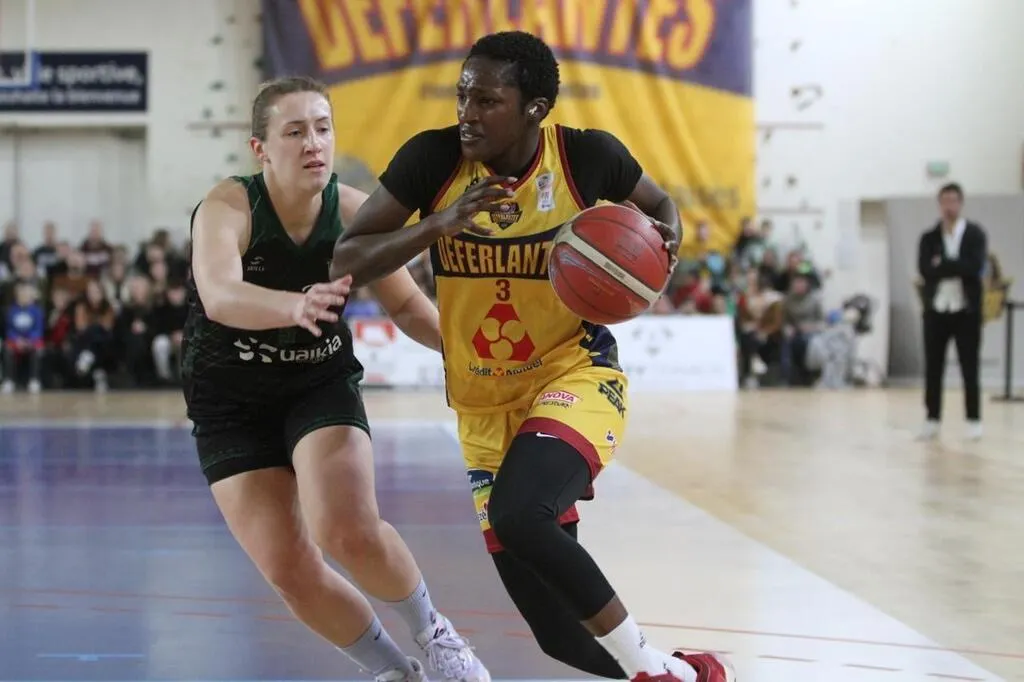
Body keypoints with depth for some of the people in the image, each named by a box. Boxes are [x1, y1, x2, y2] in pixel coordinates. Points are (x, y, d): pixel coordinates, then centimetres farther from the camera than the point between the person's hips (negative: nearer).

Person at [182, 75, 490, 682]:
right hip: (231, 404, 0)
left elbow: (409, 307, -2)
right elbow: (220, 297, -43)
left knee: (351, 533, -23)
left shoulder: (353, 212, -15)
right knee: (290, 570, -6)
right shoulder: (228, 207, -23)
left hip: (322, 385, 0)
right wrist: (296, 307, -63)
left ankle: (432, 633, 7)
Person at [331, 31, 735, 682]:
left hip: (576, 375, -3)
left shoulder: (589, 155, -12)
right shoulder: (433, 158, -11)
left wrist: (665, 239, -15)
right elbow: (344, 261, -11)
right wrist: (439, 224, -26)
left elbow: (658, 204, 9)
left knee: (518, 514, -34)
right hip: (484, 404, 3)